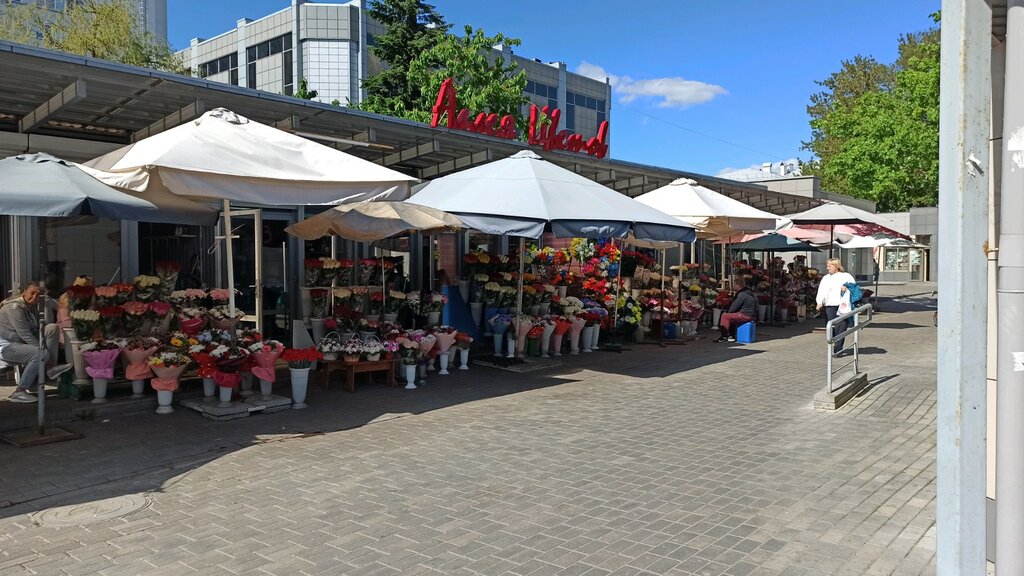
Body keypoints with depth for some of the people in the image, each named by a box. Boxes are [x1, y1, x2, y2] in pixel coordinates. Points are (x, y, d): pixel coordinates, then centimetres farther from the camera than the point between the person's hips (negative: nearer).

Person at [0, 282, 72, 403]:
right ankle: (19, 392, -24)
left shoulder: (33, 308, 11)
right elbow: (25, 334, -25)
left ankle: (51, 367, -11)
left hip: (23, 343, 9)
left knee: (53, 327, -6)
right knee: (42, 354, -31)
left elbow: (37, 331, 5)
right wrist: (42, 349, -26)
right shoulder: (15, 308, -18)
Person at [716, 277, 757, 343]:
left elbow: (734, 307, -13)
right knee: (731, 316, 27)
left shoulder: (742, 294, -14)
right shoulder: (748, 292, 17)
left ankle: (724, 337, -5)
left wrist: (728, 312, 5)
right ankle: (732, 336, 22)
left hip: (746, 315, -10)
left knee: (724, 316, -8)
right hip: (751, 315, 10)